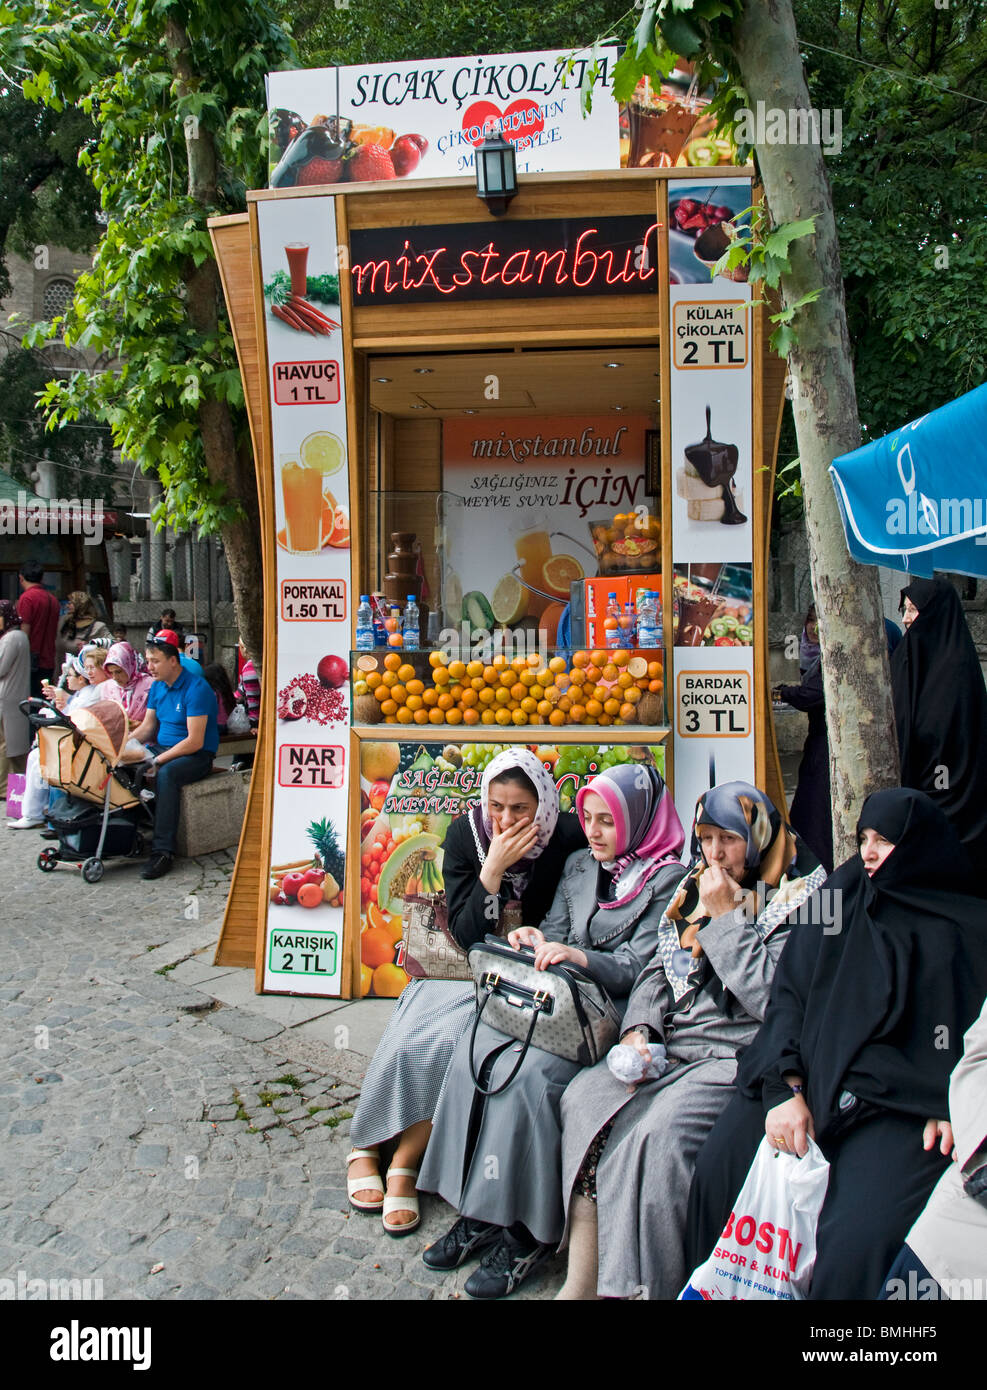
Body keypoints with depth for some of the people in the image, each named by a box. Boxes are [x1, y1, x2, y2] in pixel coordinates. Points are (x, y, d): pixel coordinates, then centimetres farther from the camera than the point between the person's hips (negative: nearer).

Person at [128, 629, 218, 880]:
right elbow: (147, 727, 16)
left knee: (166, 773, -36)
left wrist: (158, 760, -23)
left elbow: (195, 742, -20)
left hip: (197, 756, -8)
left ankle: (163, 851, -36)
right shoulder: (157, 687, 11)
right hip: (162, 747, 8)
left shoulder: (196, 688, -15)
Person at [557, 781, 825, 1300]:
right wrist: (637, 1031, -2)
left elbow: (770, 997, -16)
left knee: (659, 1129, -32)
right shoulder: (693, 892, 16)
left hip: (742, 1058, -6)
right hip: (672, 1052, 7)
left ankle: (651, 1283, -19)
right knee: (583, 1094, -19)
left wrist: (723, 916, -12)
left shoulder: (797, 902, -3)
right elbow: (657, 971, 17)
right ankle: (582, 1281, -18)